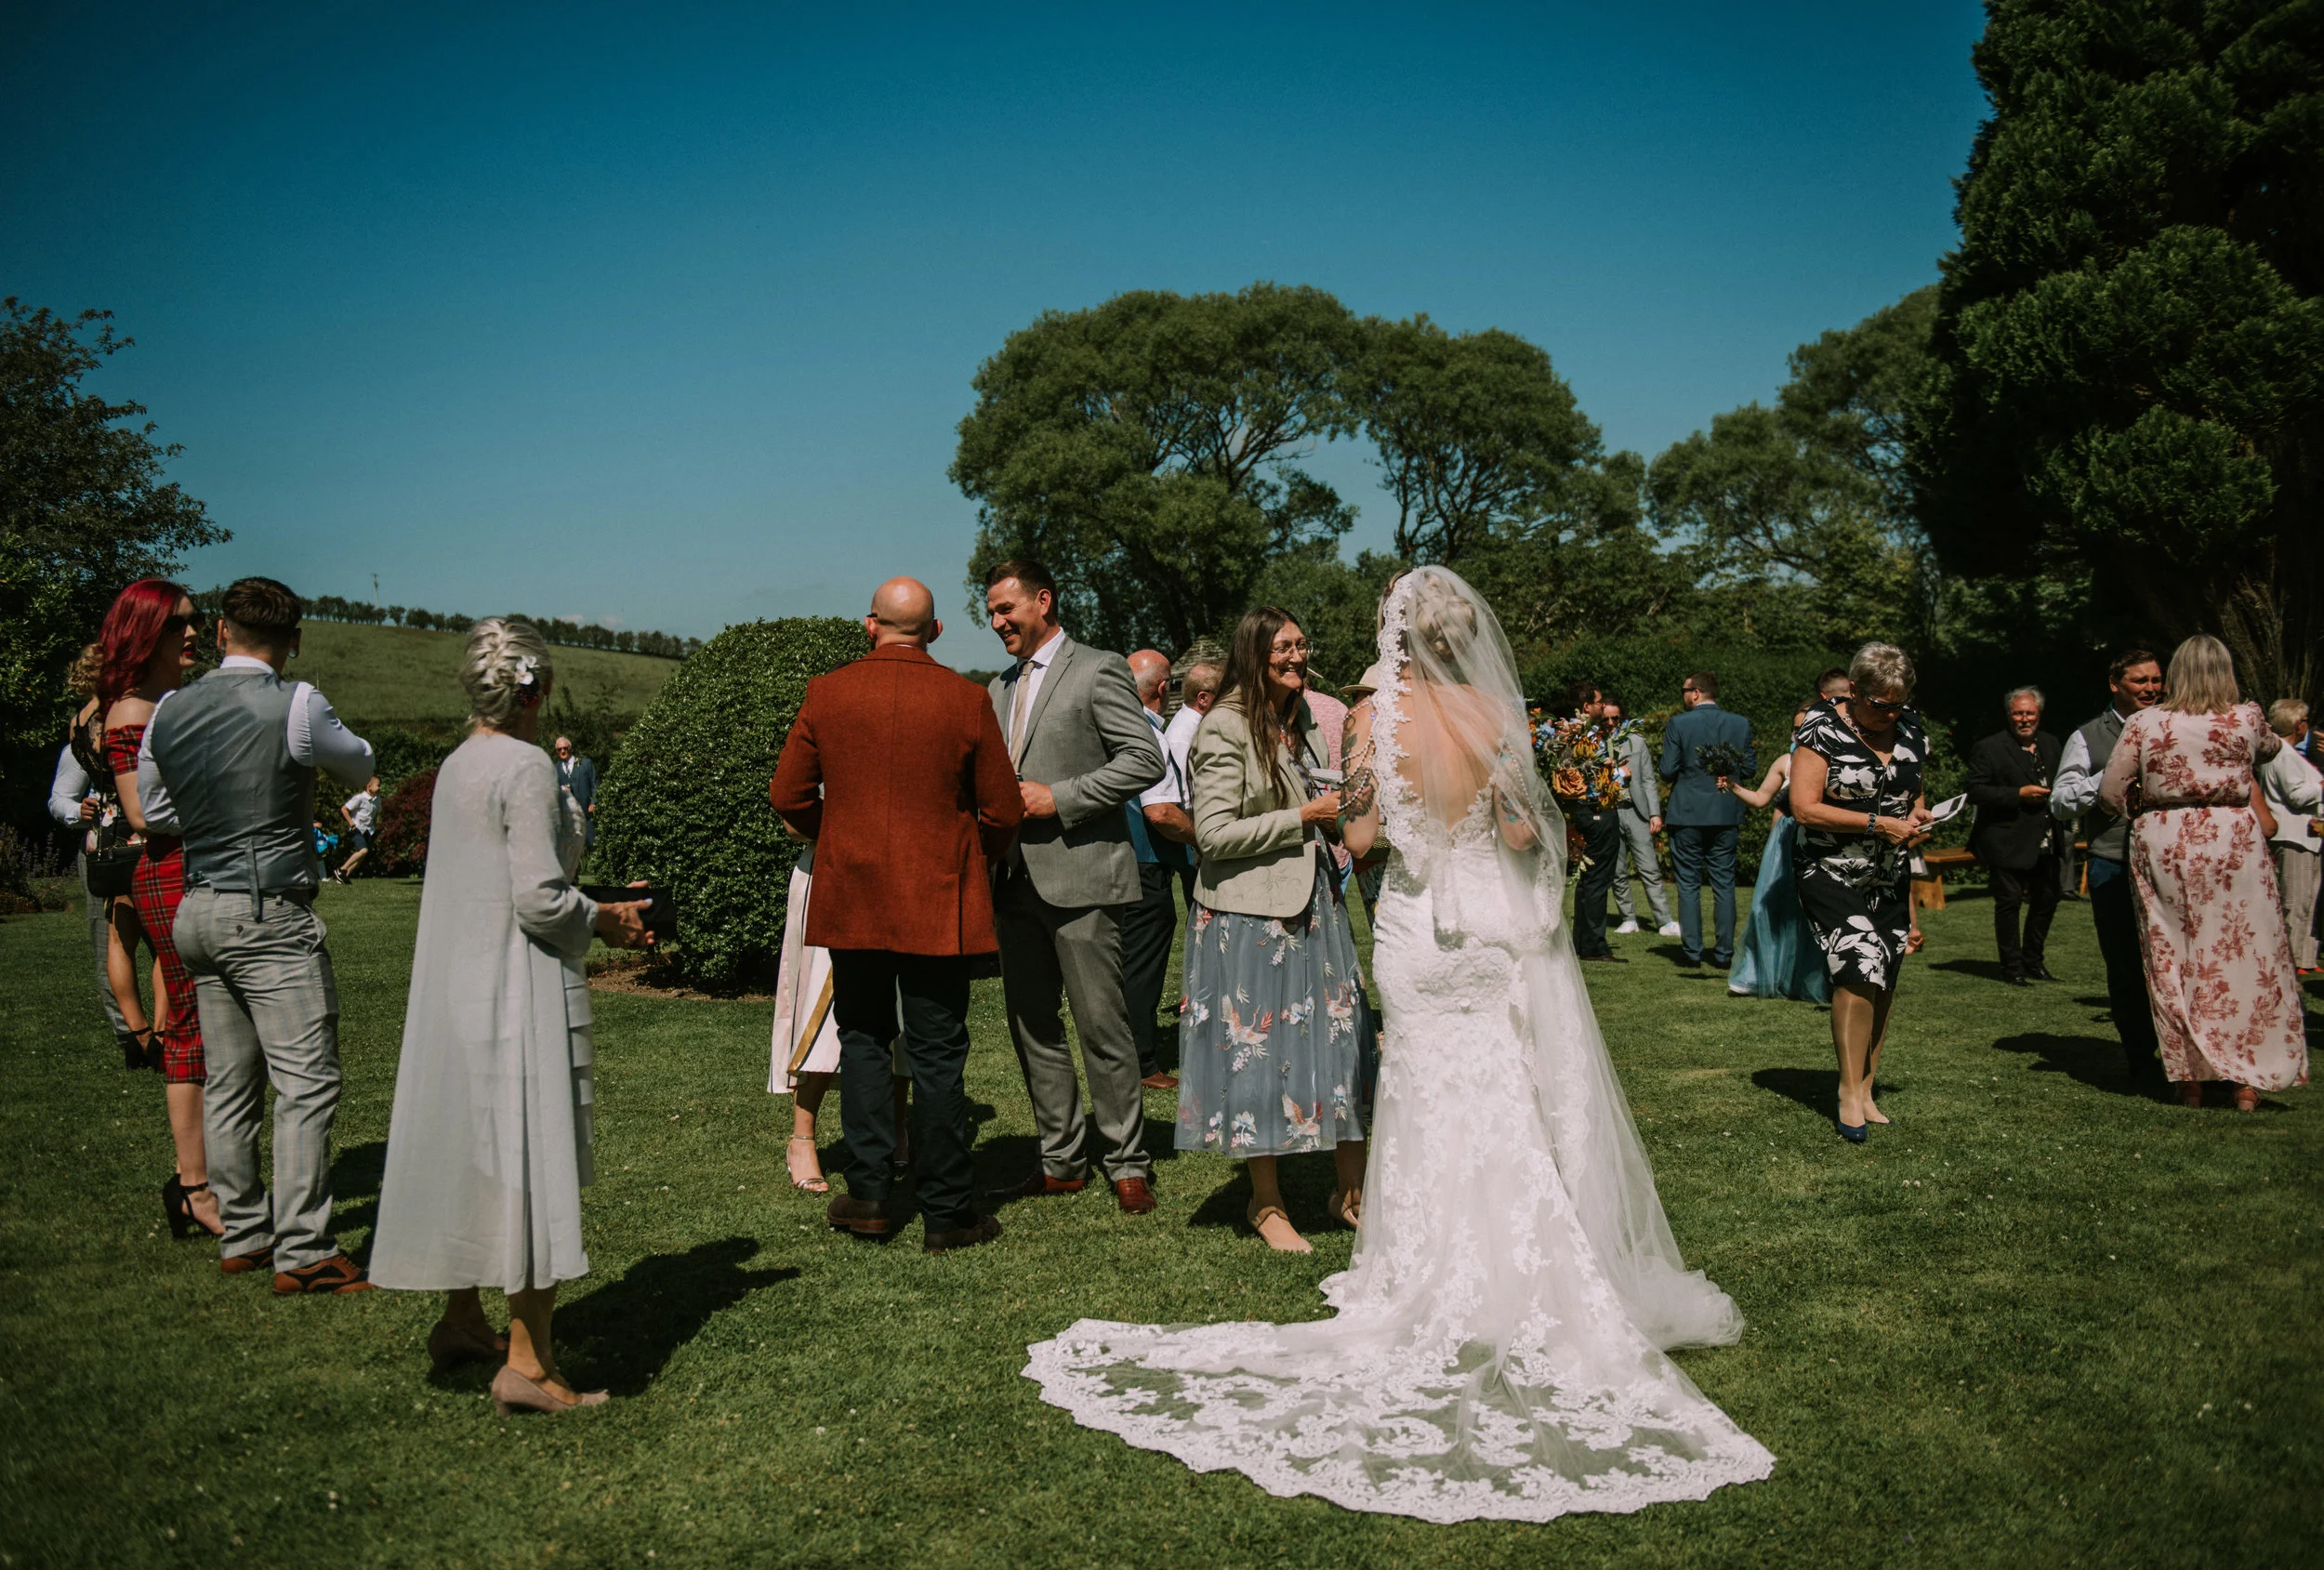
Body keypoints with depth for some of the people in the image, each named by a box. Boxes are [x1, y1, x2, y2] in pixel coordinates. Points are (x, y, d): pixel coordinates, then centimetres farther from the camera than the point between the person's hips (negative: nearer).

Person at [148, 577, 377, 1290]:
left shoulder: (170, 710, 8)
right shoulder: (296, 706, -11)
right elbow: (360, 766, 7)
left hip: (197, 909, 7)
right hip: (272, 915, -7)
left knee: (228, 1082, 13)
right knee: (306, 1082, -5)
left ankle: (241, 1235, 21)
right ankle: (301, 1253, -5)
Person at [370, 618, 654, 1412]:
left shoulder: (456, 766, 11)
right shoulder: (526, 766, -16)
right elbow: (539, 900, -21)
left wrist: (594, 909, 14)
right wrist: (601, 921, -3)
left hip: (455, 988, 9)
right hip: (517, 990, -9)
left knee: (469, 1152, 18)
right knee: (532, 1161, -3)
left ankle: (461, 1322, 32)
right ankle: (526, 1362, 2)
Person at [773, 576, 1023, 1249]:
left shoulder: (826, 693, -2)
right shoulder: (966, 700, -6)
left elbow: (788, 796, 3)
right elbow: (1003, 811, -2)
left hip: (850, 898, 2)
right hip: (937, 902, -1)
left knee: (862, 1039, 17)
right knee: (937, 1055, 5)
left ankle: (868, 1192, 16)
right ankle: (946, 1213, 12)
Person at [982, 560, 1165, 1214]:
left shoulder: (1099, 670, -4)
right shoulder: (1001, 687, 19)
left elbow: (1145, 760, -12)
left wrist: (1058, 798, -16)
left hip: (1080, 875, -7)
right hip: (1017, 882, 8)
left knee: (1102, 1027, -3)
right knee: (1032, 1027, 11)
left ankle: (1127, 1163, 9)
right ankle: (1062, 1159, 22)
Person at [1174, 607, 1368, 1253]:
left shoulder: (1307, 719, 12)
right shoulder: (1226, 728, -12)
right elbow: (1214, 834, -18)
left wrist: (1342, 813, 7)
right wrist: (1304, 817, -16)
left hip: (1314, 903, 7)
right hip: (1250, 913, -7)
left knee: (1339, 1035, 8)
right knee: (1257, 1047, 2)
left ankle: (1351, 1188, 22)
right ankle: (1266, 1202, 17)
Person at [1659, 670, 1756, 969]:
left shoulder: (1677, 725, -9)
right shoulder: (1740, 724, 1)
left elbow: (1668, 770, -10)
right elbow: (1750, 768, 4)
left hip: (1687, 813, -3)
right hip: (1726, 814, 3)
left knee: (1689, 884, 5)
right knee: (1724, 884, 8)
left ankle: (1692, 951, 5)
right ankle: (1724, 952, 9)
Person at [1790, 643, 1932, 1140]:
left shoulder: (1910, 729, 6)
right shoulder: (1822, 727, -11)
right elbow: (1804, 807, -17)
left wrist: (1918, 814, 0)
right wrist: (1878, 823, -19)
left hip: (1891, 880, 6)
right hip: (1831, 877, -6)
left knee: (1883, 984, 7)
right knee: (1859, 969, -20)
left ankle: (1867, 1090, 18)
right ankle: (1850, 1092, -9)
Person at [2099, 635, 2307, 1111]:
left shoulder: (2144, 724, -1)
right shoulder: (2247, 719, 0)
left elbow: (2110, 791, -1)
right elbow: (2271, 749, 23)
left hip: (2161, 844, 1)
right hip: (2232, 839, 0)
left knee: (2172, 959, 8)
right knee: (2246, 954, 7)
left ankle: (2190, 1078, 11)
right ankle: (2247, 1081, 8)